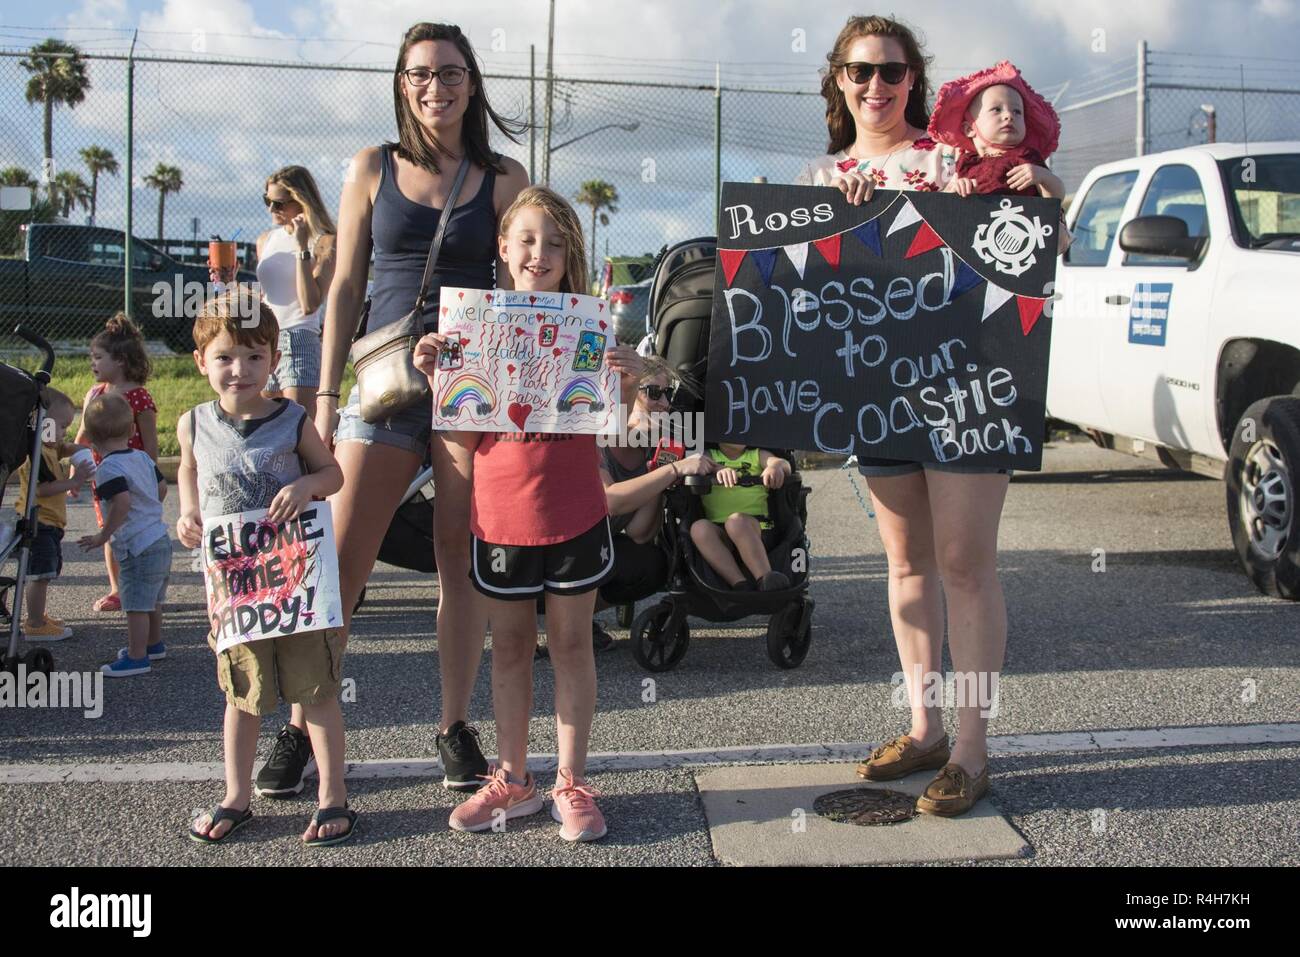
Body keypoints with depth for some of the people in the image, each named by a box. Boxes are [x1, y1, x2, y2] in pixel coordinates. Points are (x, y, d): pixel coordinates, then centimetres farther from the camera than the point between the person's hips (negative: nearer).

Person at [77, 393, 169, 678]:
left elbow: (122, 502, -29)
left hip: (137, 548, -9)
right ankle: (153, 643, 38)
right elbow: (162, 488, 18)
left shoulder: (109, 468, -18)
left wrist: (103, 536, -20)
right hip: (160, 540, 9)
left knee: (136, 604, -2)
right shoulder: (142, 458, 8)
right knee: (152, 600, 23)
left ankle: (137, 657, 4)